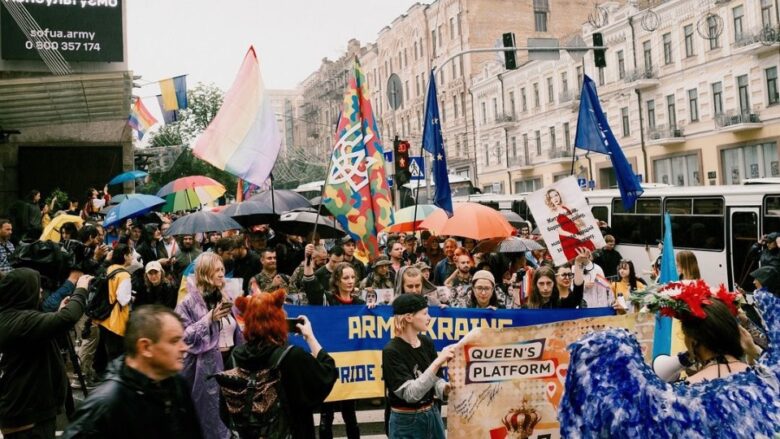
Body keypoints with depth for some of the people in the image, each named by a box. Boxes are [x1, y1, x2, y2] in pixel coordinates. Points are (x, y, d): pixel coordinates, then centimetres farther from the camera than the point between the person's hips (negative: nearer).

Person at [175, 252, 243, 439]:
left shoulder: (224, 298, 9)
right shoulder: (189, 302, -9)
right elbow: (182, 336, -17)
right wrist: (209, 318, -20)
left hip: (229, 361, 6)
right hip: (206, 366, -5)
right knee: (209, 413, 2)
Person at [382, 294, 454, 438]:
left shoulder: (427, 342, -1)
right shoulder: (391, 351, -18)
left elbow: (436, 379, 4)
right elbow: (410, 393, -26)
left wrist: (446, 388, -17)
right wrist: (437, 362, -32)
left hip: (433, 415, 6)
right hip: (407, 422, -6)